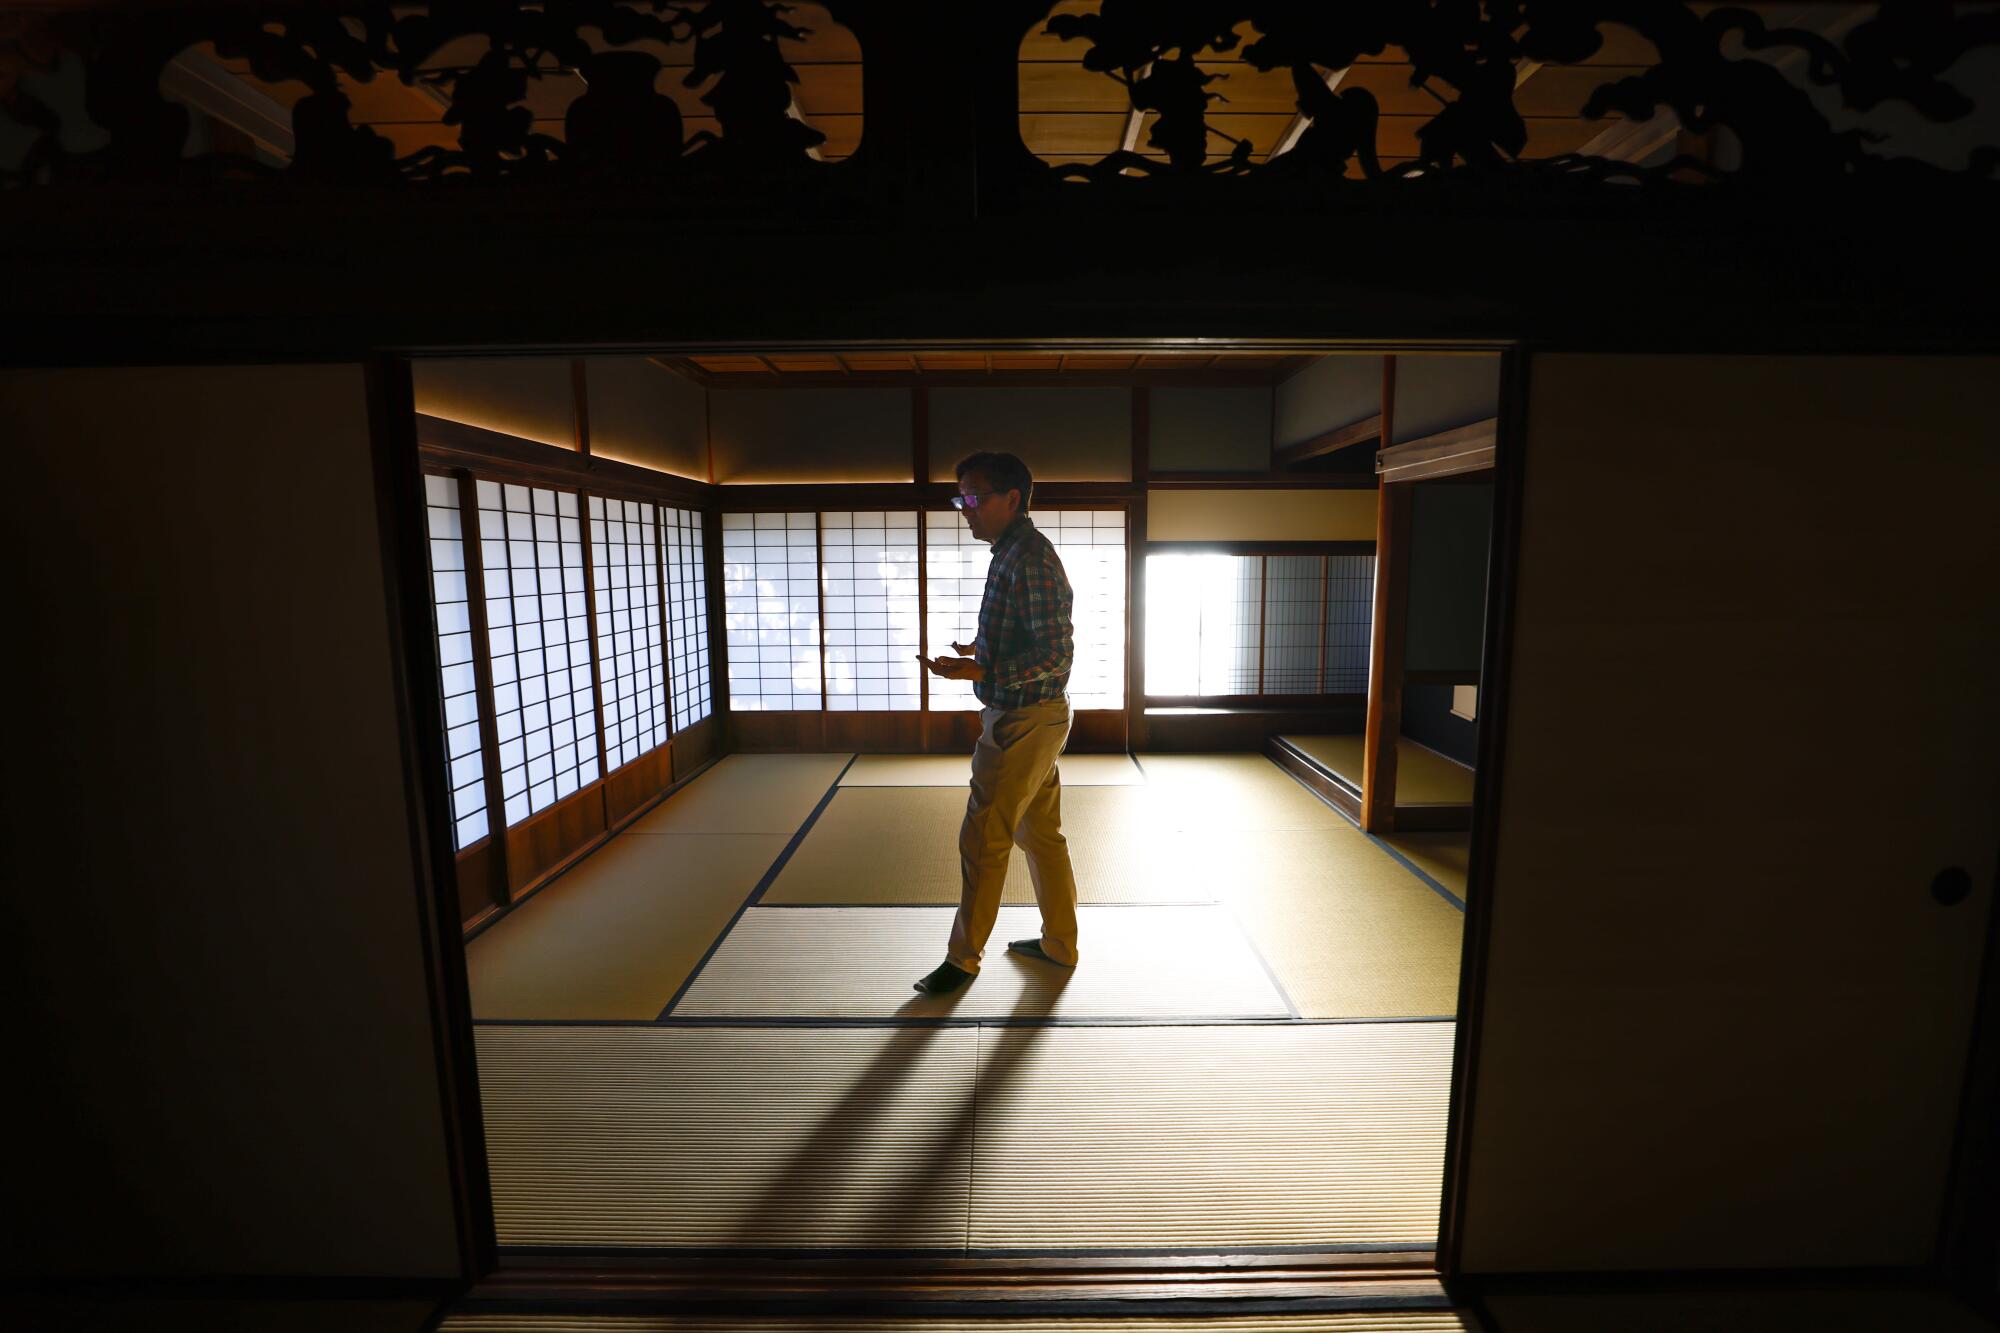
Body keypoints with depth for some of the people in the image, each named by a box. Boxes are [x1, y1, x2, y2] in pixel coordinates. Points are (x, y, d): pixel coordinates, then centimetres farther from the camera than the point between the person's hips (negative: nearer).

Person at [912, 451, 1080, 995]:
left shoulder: (1030, 557, -19)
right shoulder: (1015, 552, 12)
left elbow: (1056, 652, -24)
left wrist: (978, 672, -29)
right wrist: (980, 648, 19)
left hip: (1022, 720, -10)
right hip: (1030, 715, 10)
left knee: (981, 838, 0)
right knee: (1040, 831, 17)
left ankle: (963, 957, 16)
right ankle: (1059, 943, 31)